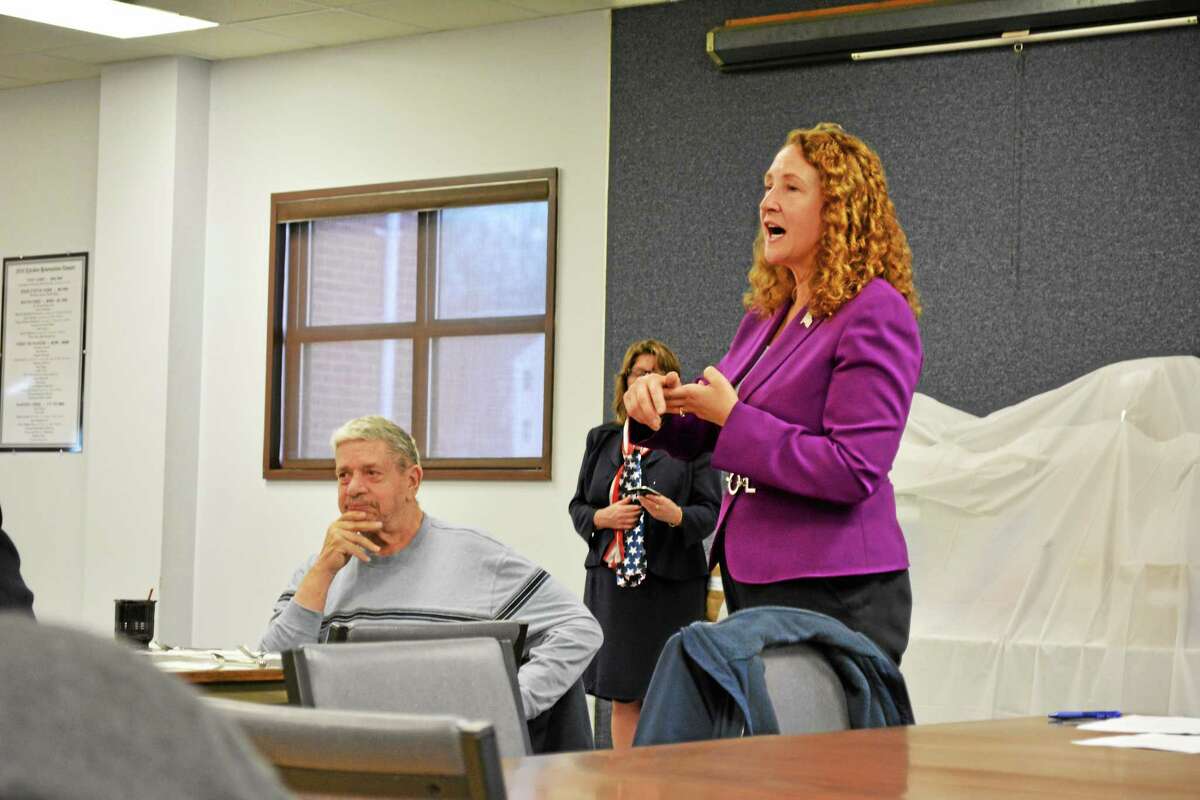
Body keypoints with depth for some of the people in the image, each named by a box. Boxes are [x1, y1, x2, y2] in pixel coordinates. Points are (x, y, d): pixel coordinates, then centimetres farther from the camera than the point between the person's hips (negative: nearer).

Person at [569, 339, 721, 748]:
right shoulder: (601, 440, 15)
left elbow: (710, 511, -3)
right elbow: (577, 506, 16)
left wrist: (676, 515, -23)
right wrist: (602, 518, -6)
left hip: (670, 582, -4)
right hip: (612, 580, 4)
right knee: (623, 698, 7)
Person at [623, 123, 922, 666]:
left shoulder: (875, 314, -11)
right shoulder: (766, 315, 14)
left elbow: (854, 470, -19)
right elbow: (702, 435, 21)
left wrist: (733, 418, -17)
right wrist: (657, 403, -2)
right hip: (754, 581, 8)